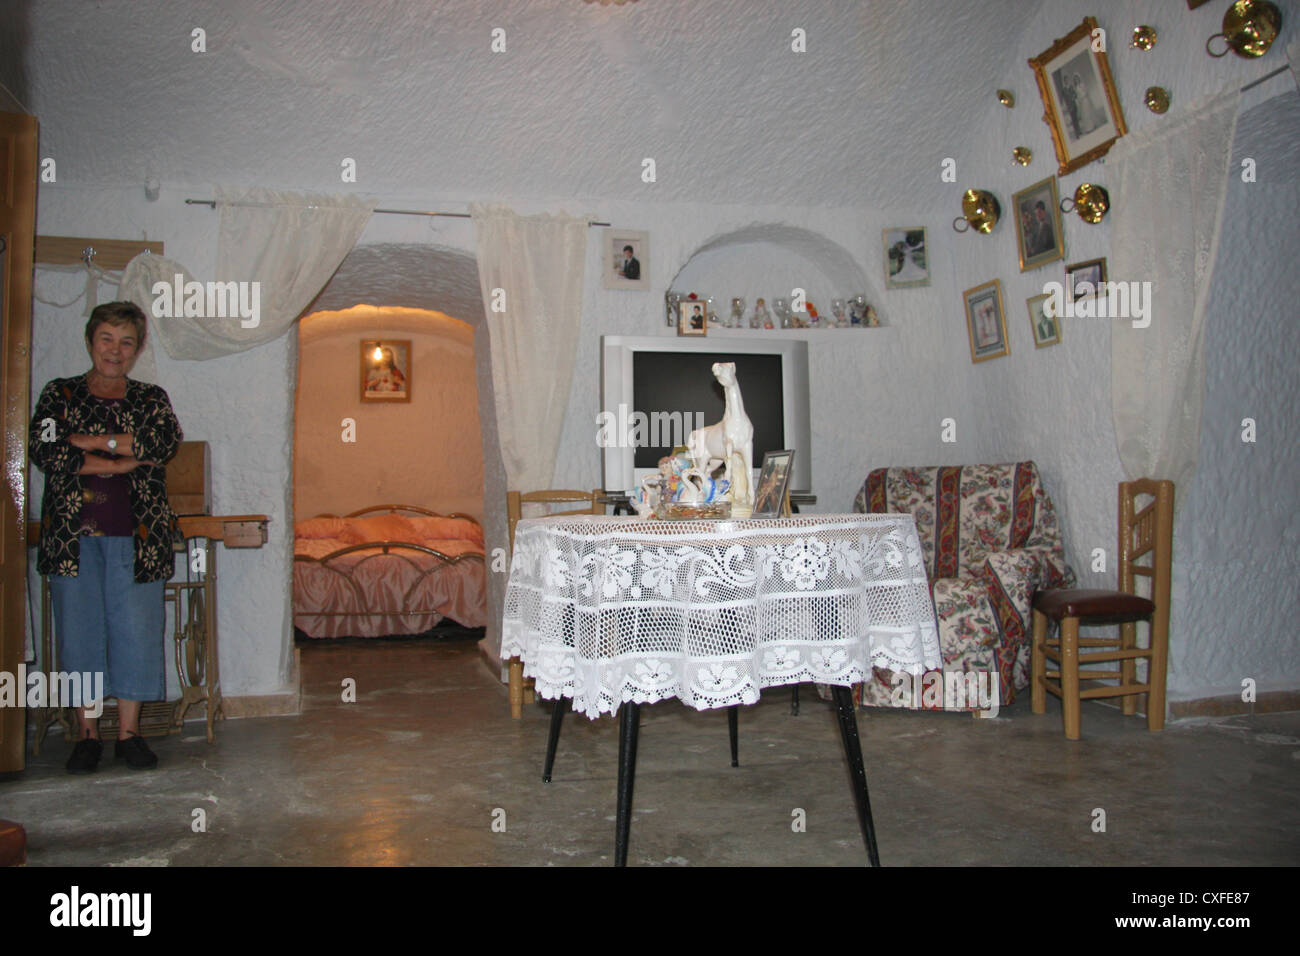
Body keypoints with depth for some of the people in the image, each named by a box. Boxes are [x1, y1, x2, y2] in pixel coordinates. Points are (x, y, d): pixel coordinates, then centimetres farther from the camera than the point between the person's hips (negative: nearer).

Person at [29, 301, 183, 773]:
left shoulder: (151, 398, 13)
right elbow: (44, 451, -7)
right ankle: (86, 733, 12)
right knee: (79, 629, 1)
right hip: (73, 534, 0)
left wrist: (91, 441, -11)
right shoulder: (59, 394, 10)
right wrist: (122, 462, -10)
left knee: (137, 629, -1)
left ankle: (129, 731, 9)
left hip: (134, 536, 0)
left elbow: (166, 440, -8)